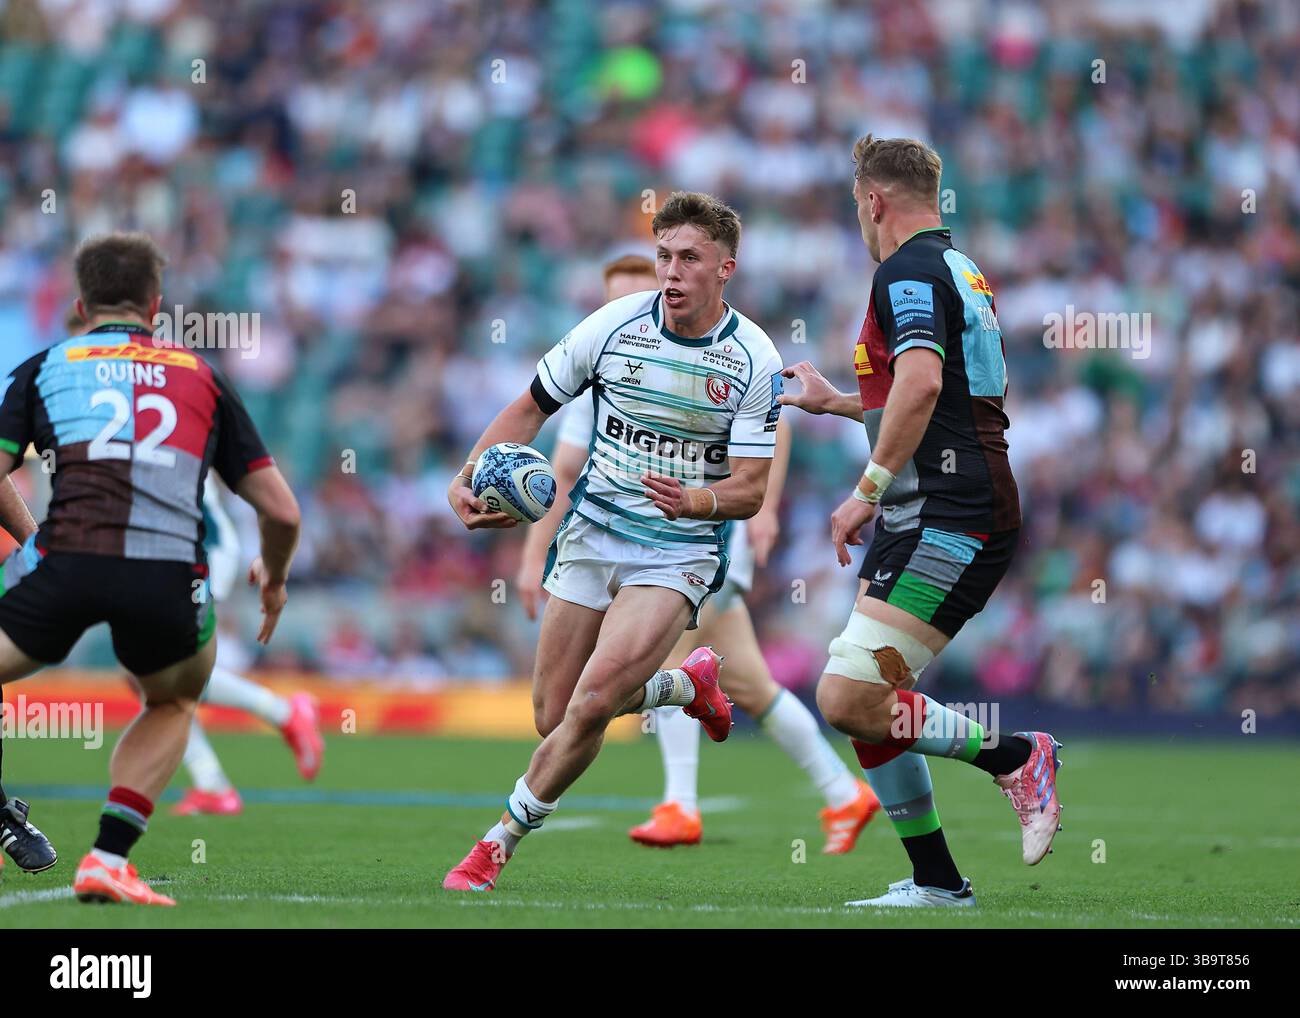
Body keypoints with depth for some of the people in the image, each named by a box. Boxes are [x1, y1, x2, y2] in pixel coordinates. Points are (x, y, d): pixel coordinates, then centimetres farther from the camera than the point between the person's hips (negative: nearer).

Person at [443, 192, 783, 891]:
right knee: (555, 718, 5)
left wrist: (695, 502, -32)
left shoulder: (755, 360, -11)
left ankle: (500, 844, -4)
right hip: (590, 536, 3)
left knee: (593, 700, -22)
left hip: (681, 553, -3)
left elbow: (750, 489, -10)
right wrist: (467, 478, -12)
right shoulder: (613, 324, -7)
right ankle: (690, 684, 33)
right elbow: (531, 408, 4)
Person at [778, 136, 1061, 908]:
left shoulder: (909, 273, -10)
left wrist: (868, 490, -22)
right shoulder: (963, 272, 22)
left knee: (848, 698, -17)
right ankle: (936, 881, 12)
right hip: (937, 519, 10)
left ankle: (1014, 756, -5)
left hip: (948, 520, -10)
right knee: (863, 702, 10)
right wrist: (837, 402, 44)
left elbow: (922, 382, -27)